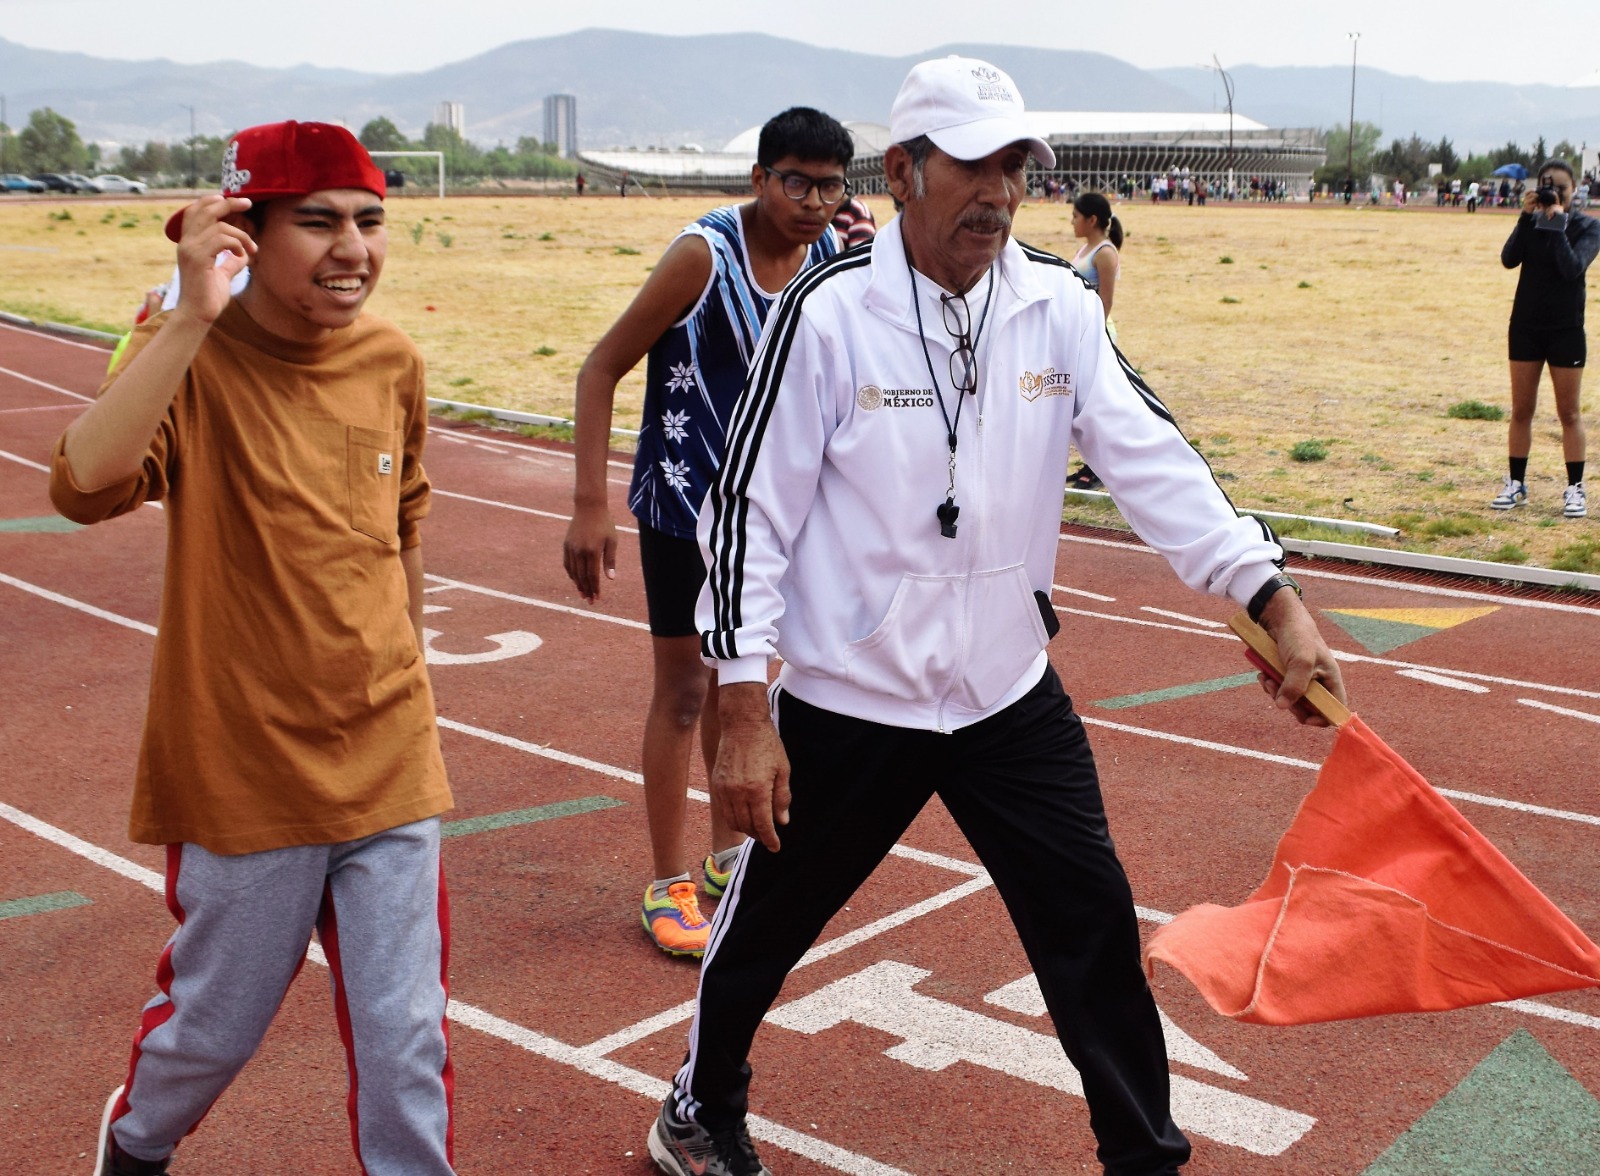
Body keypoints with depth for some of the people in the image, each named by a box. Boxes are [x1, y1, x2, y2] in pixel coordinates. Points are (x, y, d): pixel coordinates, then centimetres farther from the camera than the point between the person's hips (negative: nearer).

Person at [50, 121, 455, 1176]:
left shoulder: (393, 361, -1)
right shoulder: (191, 359, -14)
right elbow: (85, 486, -33)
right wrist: (195, 313, -34)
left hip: (389, 765, 3)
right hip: (242, 766, -2)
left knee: (406, 1039, 8)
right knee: (217, 1021, 19)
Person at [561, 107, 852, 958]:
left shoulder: (834, 256, -3)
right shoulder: (705, 253, -21)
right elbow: (603, 366, -18)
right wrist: (589, 504, -23)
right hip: (684, 503, -6)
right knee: (684, 687, -1)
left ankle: (729, 854, 33)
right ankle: (668, 887, 12)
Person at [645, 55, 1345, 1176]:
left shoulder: (1059, 304, -2)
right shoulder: (831, 311, -13)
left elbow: (1153, 460, -7)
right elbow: (749, 509, -11)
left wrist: (1276, 600, -18)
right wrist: (745, 716, -14)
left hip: (1011, 694, 3)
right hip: (847, 702, -3)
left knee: (1095, 917, 6)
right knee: (768, 922, 14)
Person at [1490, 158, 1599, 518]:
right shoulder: (1531, 221, 3)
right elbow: (1509, 259, -13)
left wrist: (1557, 224, -19)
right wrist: (1527, 218, -18)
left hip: (1566, 330, -2)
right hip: (1526, 326, 2)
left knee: (1569, 413, 2)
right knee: (1521, 411, 7)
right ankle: (1515, 484, 15)